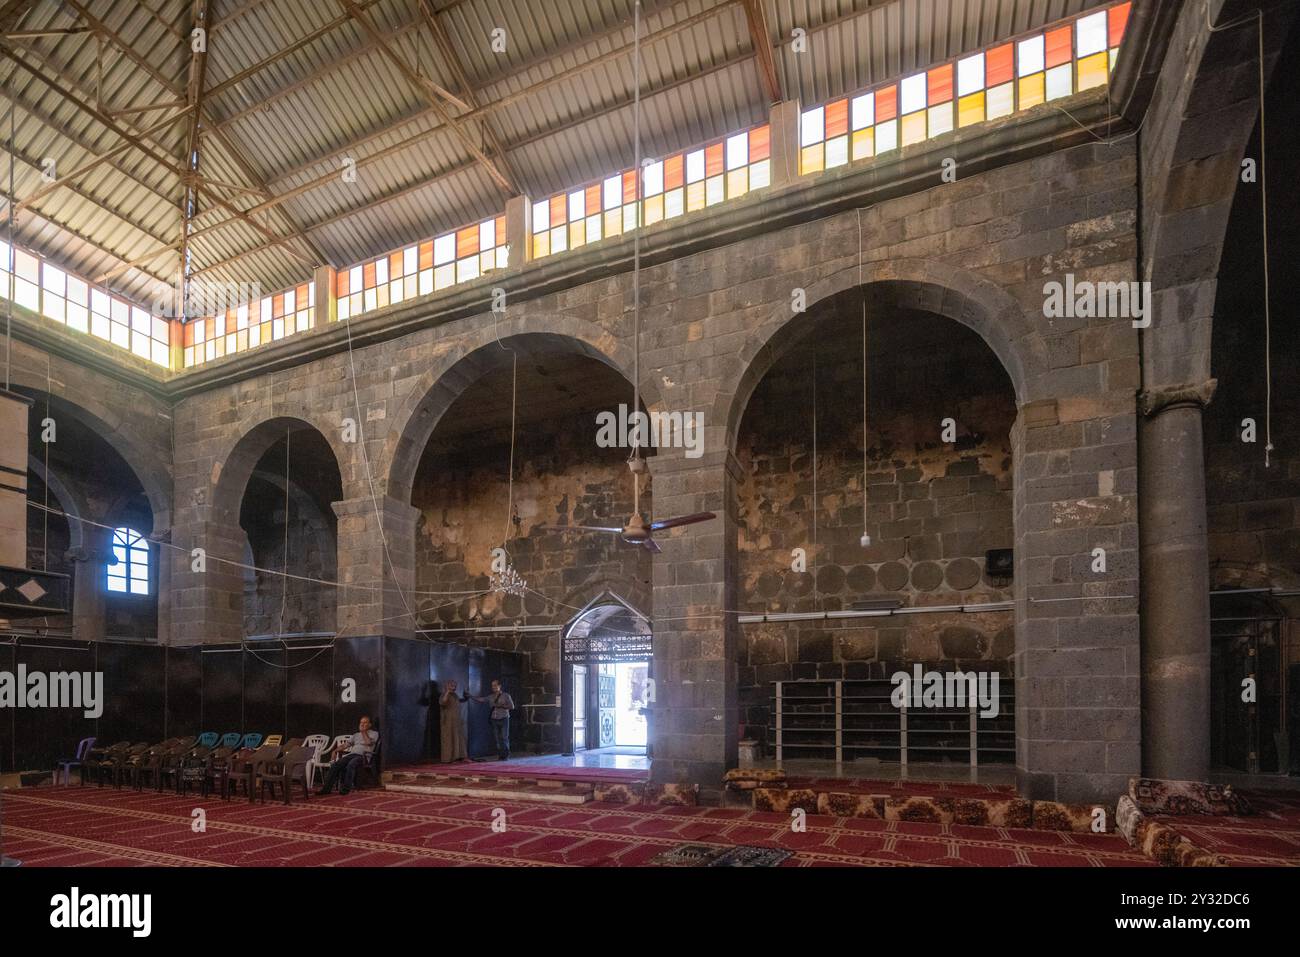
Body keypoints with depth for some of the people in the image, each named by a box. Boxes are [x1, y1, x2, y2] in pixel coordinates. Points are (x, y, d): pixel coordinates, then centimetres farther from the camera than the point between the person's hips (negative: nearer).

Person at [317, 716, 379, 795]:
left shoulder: (374, 733, 14)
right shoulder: (356, 735, 31)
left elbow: (368, 742, -6)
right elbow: (346, 744, 21)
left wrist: (364, 732, 4)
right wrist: (335, 751, 5)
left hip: (364, 755, -6)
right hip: (352, 754, 6)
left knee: (350, 765, -37)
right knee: (335, 765, -19)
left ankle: (345, 788, -35)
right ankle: (326, 788, -20)